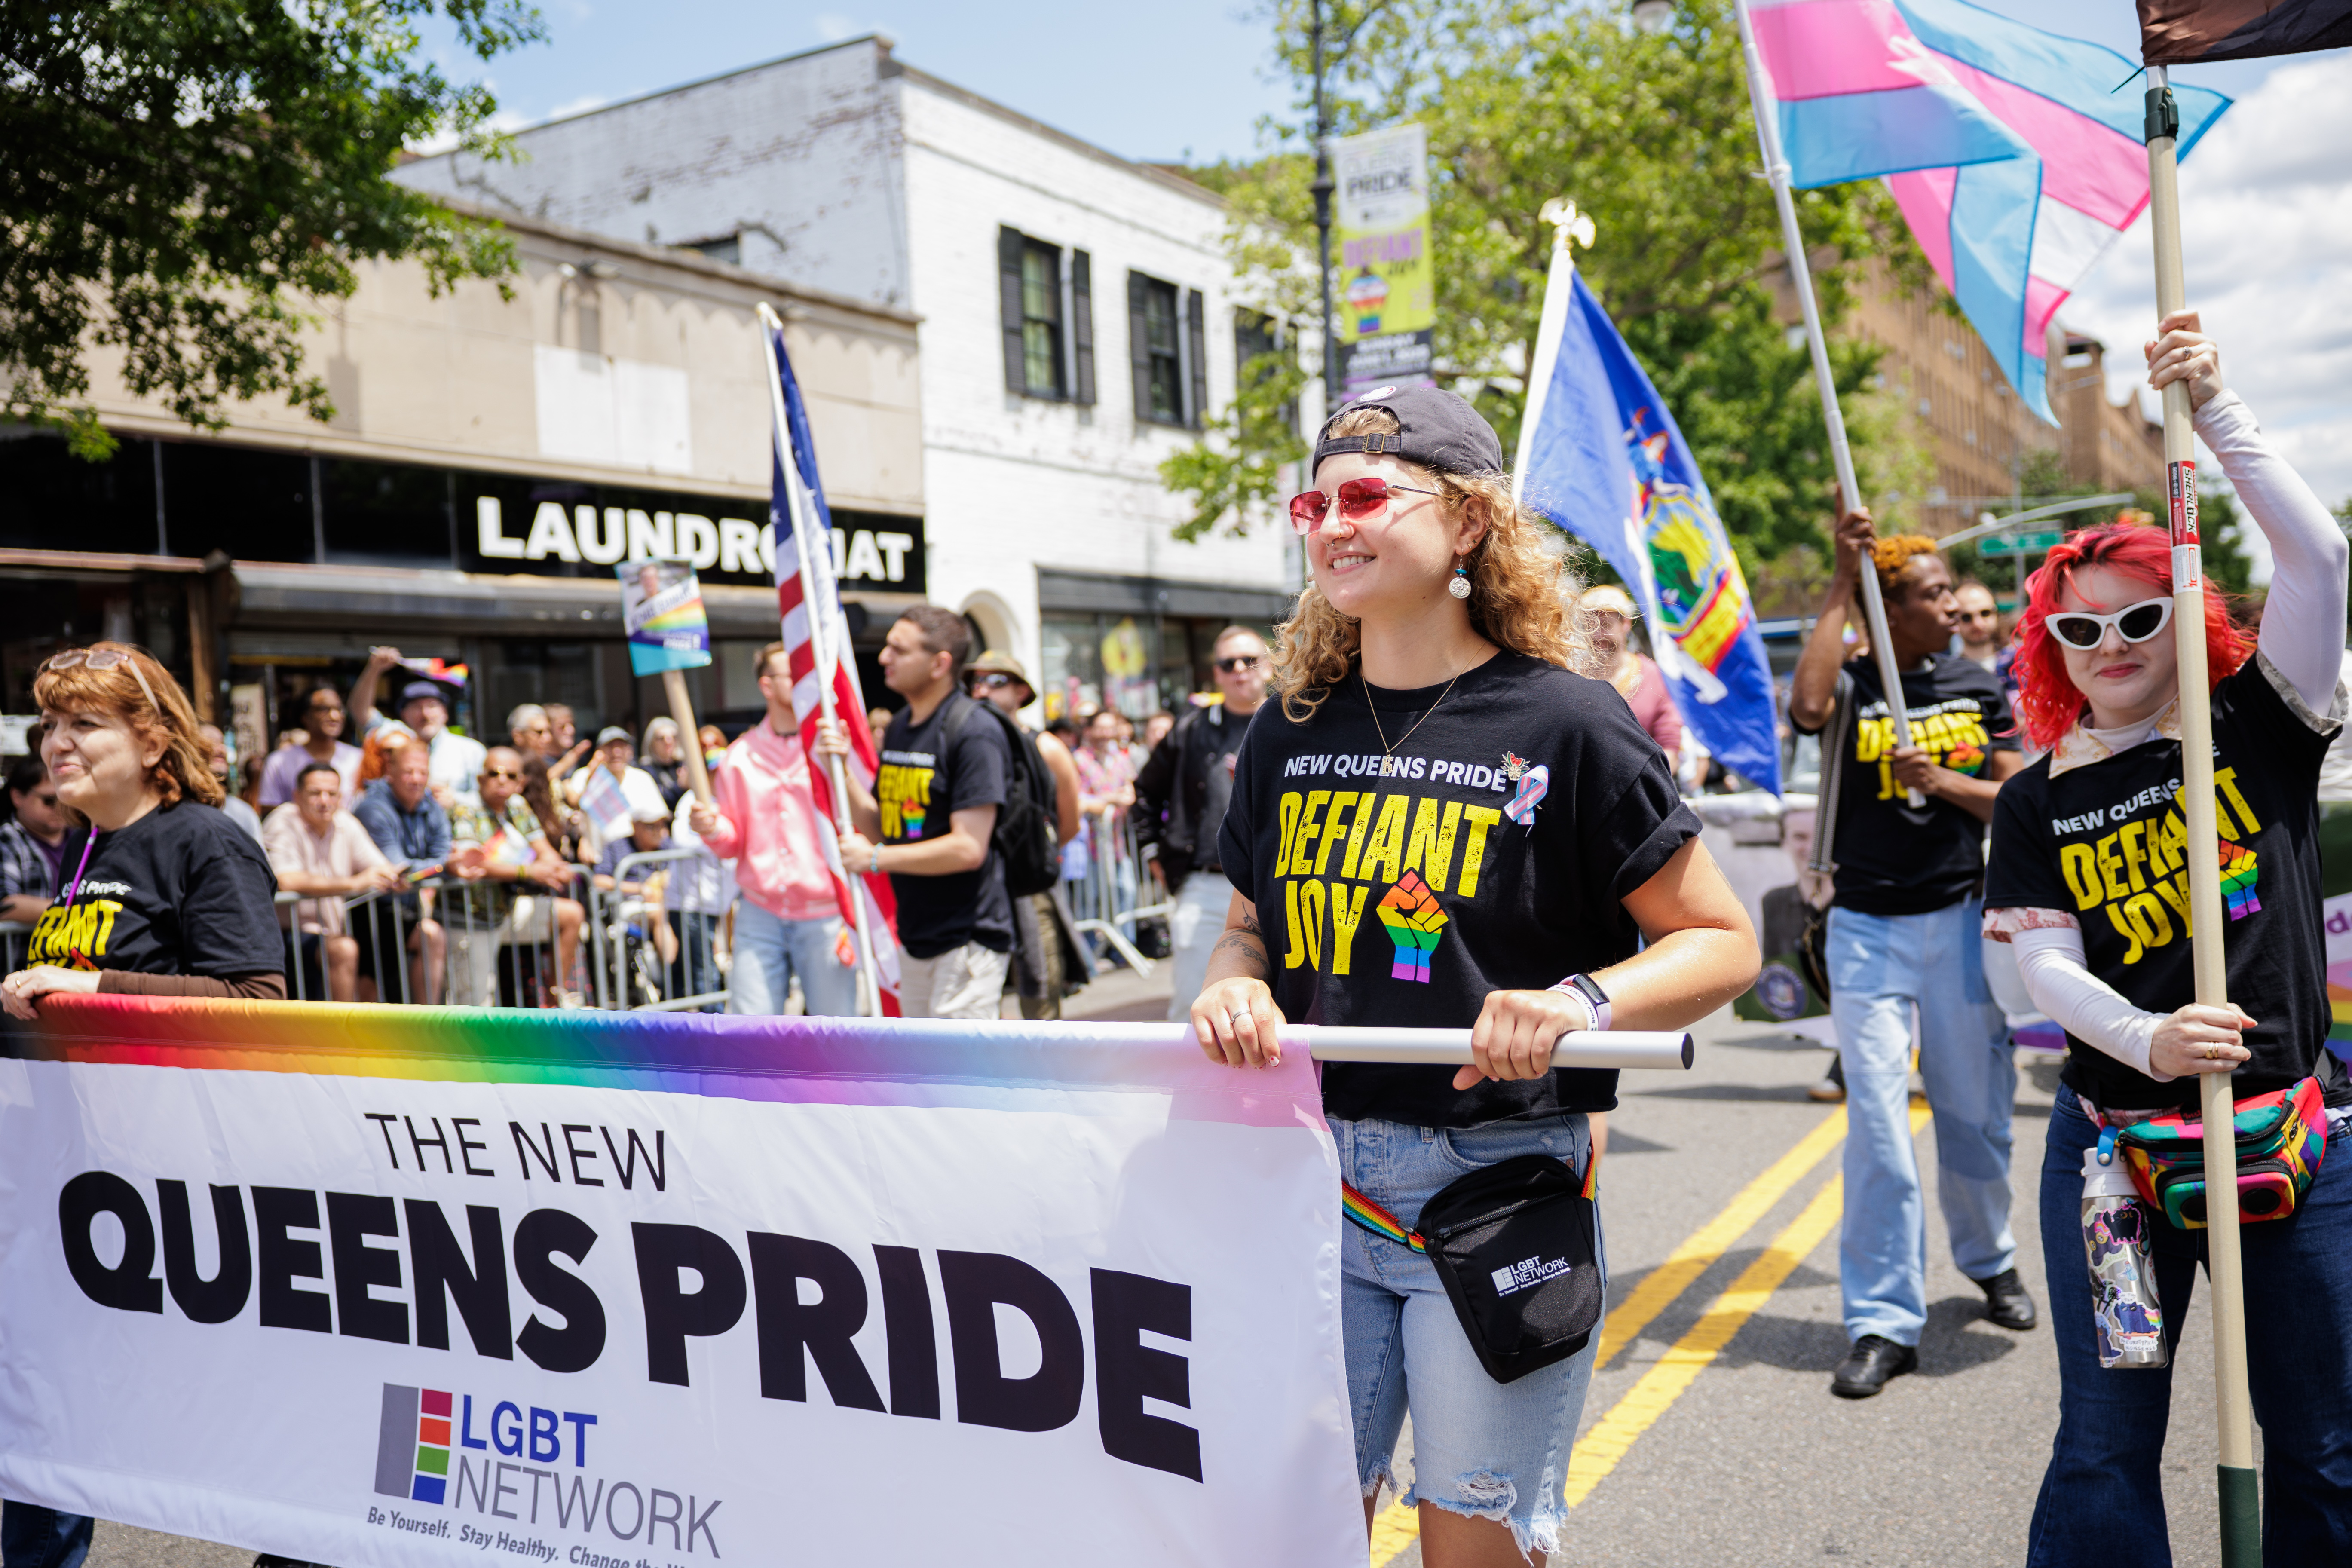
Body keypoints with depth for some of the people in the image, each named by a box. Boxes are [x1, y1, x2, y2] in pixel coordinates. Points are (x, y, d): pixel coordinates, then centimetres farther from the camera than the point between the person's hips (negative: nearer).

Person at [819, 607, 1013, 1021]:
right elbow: (880, 827, 13)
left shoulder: (973, 733, -16)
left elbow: (969, 848, -22)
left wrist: (873, 858, -16)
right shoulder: (899, 727, 12)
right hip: (915, 936, 9)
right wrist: (841, 769, -1)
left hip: (965, 939, -9)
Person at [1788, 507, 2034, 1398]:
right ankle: (1884, 1324, 3)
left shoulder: (1979, 690, 7)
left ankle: (1989, 1261, 39)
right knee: (1877, 1123, -5)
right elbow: (1807, 706, -29)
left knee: (1975, 1110, 13)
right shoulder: (1852, 683, -4)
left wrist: (1941, 782, -14)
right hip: (1868, 928, -3)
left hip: (1960, 919, 3)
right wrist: (1840, 585, -21)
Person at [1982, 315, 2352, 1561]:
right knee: (2105, 1445, 4)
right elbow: (2044, 964, -5)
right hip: (2115, 1139, 0)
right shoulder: (2039, 804, 3)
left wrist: (2211, 404, -14)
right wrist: (2144, 1039, -24)